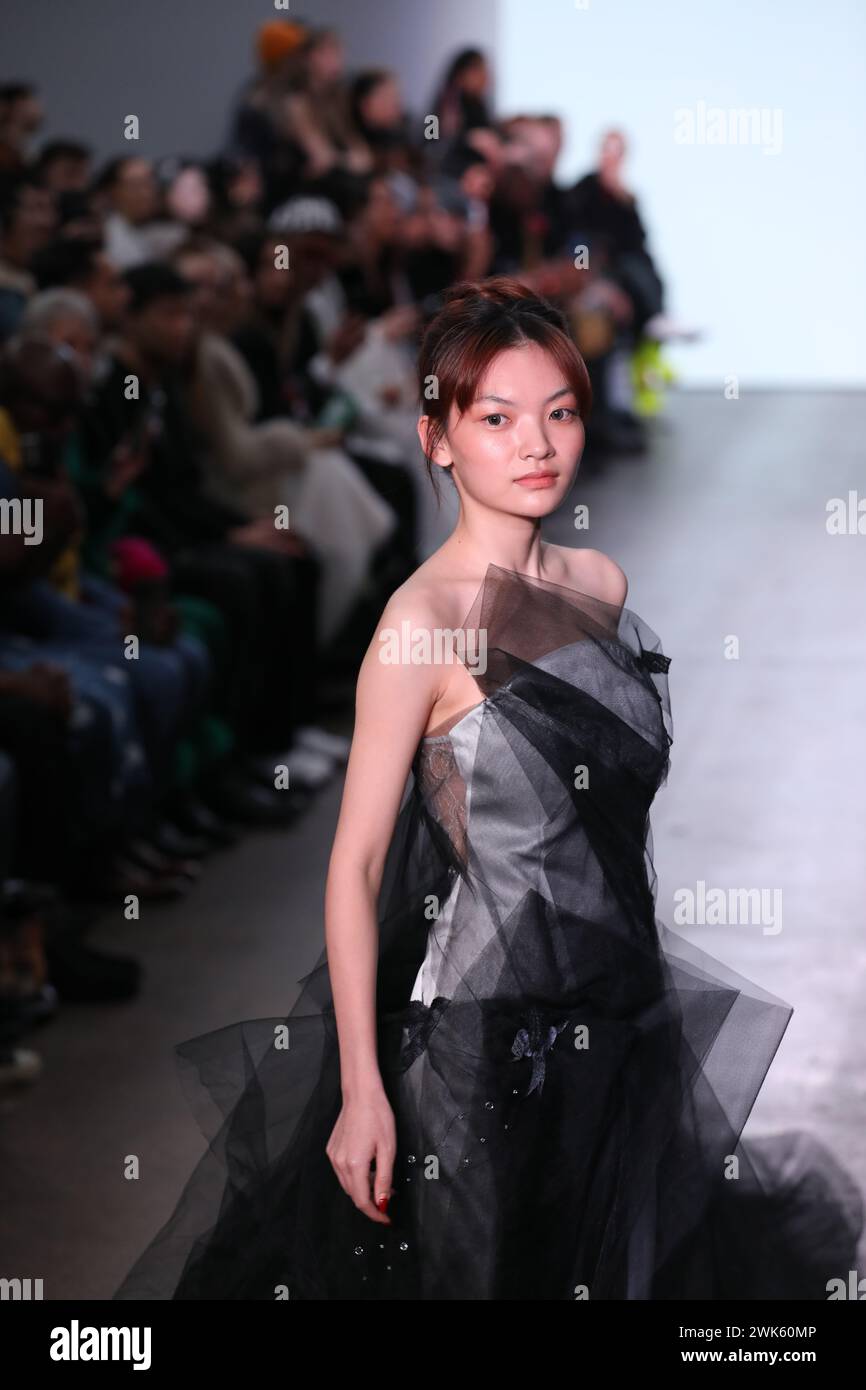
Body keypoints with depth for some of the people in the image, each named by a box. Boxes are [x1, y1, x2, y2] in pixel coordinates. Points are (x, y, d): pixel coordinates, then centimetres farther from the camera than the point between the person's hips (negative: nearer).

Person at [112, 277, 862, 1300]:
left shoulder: (601, 584, 4)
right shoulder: (422, 620, -17)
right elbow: (355, 864, -16)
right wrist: (361, 1089, -19)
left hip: (625, 1014, 7)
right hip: (493, 1032, -7)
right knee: (484, 1267, 6)